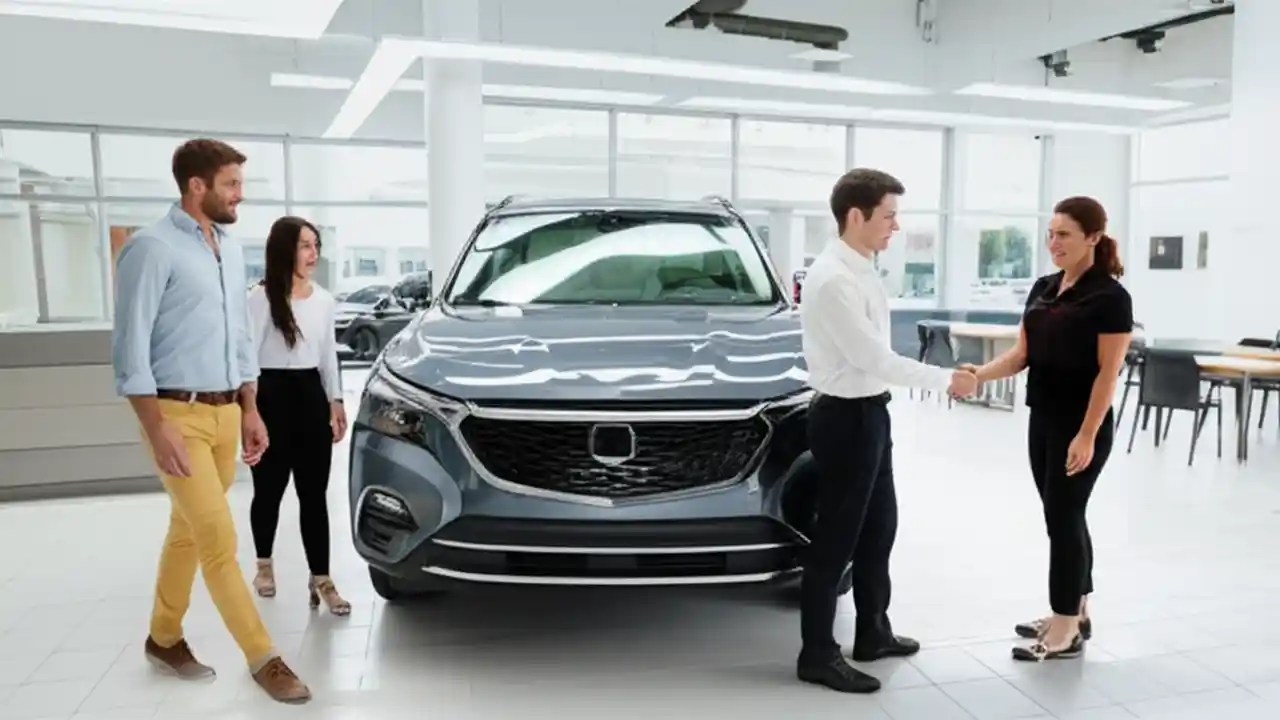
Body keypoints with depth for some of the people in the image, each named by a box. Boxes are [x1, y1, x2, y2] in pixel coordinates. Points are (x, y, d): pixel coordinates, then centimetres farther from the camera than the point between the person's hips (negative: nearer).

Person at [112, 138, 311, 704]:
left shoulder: (231, 251, 13)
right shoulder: (153, 247, -10)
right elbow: (129, 345, -13)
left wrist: (250, 411, 15)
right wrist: (157, 428, -18)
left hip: (225, 412, 7)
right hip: (179, 413, -7)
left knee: (188, 532, 16)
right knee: (218, 540, -5)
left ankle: (164, 638, 32)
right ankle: (262, 658, 3)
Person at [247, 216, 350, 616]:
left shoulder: (324, 300, 9)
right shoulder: (260, 297, -8)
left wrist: (336, 401, 13)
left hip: (311, 395, 4)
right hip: (272, 395, -4)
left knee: (314, 493, 3)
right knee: (269, 489, 10)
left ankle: (321, 579, 7)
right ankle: (264, 564, 34)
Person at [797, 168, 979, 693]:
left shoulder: (861, 271, 9)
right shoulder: (833, 278, -22)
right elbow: (873, 357, -23)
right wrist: (944, 380, -14)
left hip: (868, 413, 10)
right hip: (845, 418, -10)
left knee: (878, 529, 20)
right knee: (835, 539, 1)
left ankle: (873, 633, 36)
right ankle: (817, 655, 16)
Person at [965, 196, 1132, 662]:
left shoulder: (1109, 297, -13)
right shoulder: (1043, 289, 9)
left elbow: (1108, 372, -15)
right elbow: (1021, 354, 7)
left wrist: (1087, 436, -19)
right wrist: (978, 375, -10)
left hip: (1081, 428, -8)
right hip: (1043, 421, 8)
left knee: (1063, 519, -2)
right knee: (1064, 518, 15)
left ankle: (1067, 632, 10)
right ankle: (1076, 614, 28)